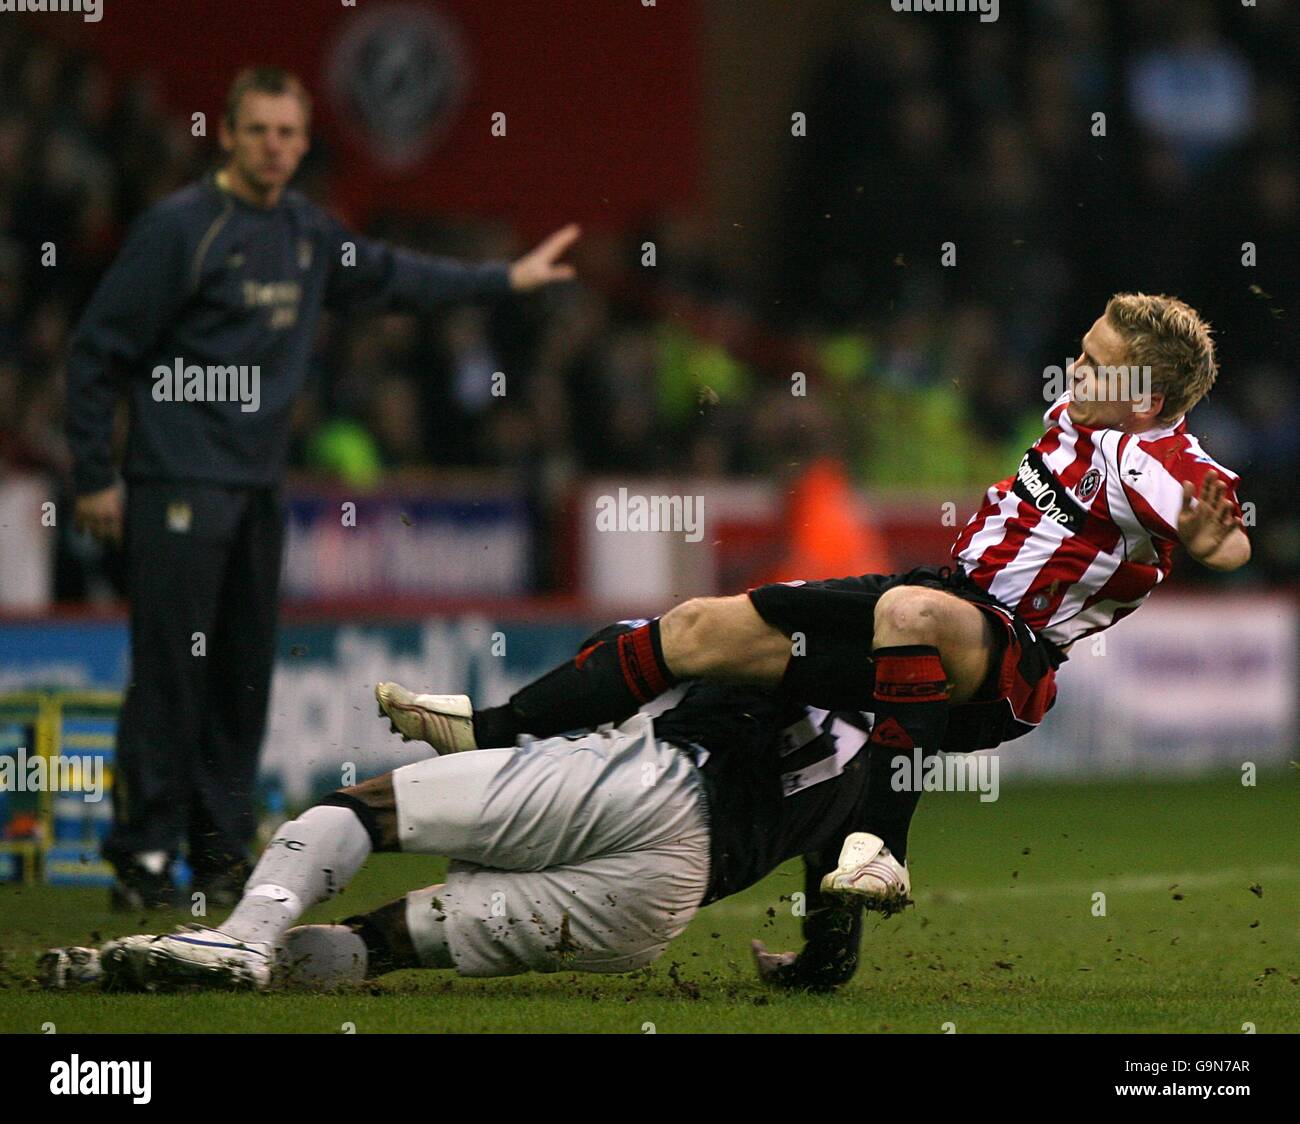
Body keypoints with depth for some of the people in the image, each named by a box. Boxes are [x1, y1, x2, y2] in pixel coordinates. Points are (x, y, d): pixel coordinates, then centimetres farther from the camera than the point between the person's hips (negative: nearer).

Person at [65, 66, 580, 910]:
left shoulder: (308, 233, 11)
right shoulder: (179, 229, -9)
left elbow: (388, 276, 30)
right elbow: (97, 350, -7)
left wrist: (506, 279, 35)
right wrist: (95, 477, -8)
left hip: (261, 488, 7)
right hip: (180, 484, -7)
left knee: (245, 673, 8)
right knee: (170, 672, -10)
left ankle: (222, 842, 15)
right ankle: (143, 853, -6)